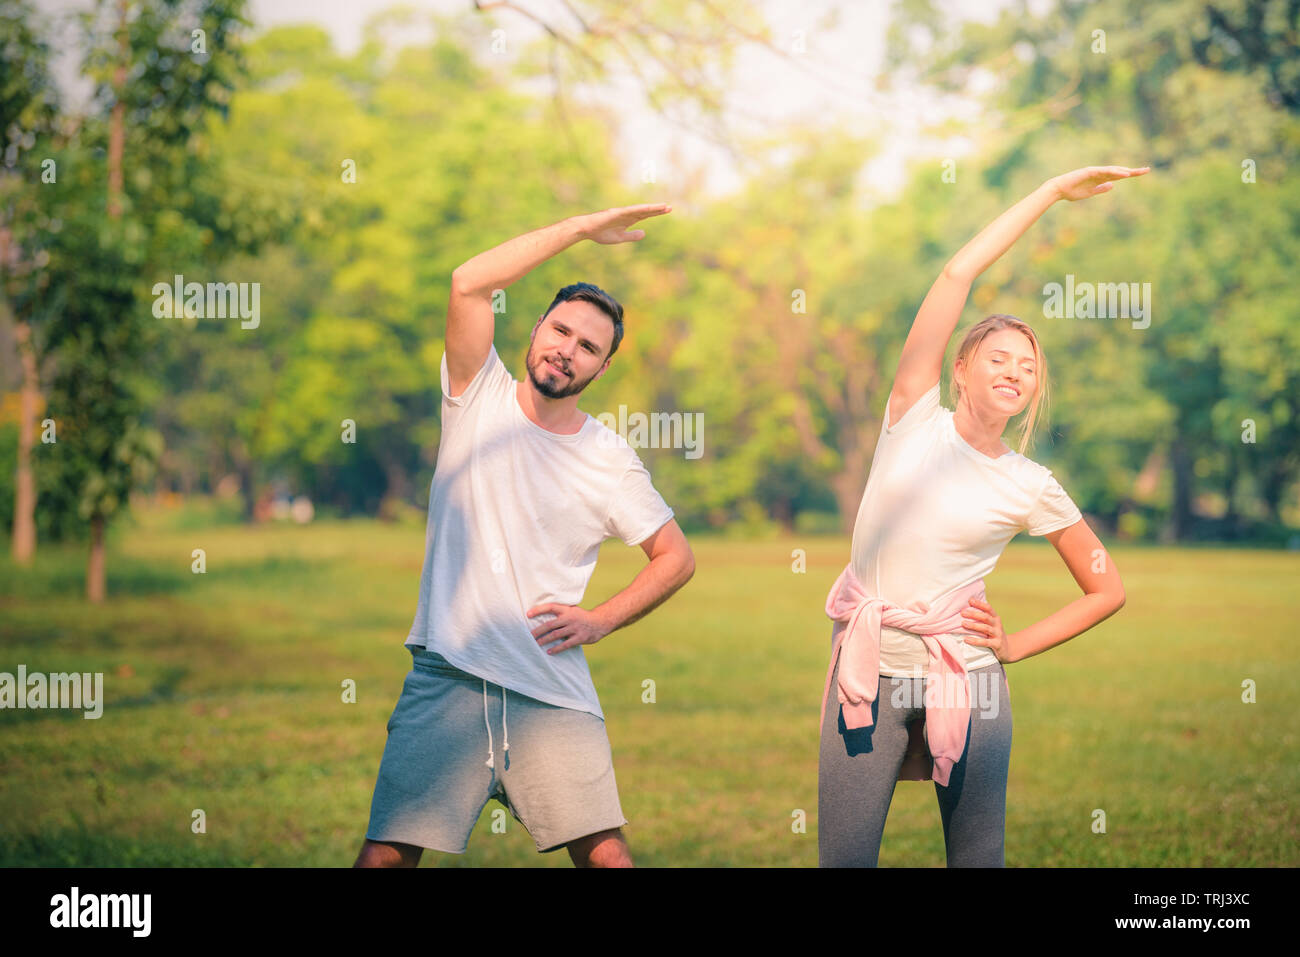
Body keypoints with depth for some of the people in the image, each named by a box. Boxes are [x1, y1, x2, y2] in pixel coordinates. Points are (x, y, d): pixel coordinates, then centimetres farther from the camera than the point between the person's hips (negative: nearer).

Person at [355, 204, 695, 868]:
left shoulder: (610, 461, 7)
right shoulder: (479, 397, 4)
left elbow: (677, 558, 17)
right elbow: (469, 284, -12)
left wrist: (601, 621, 3)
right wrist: (582, 228, -10)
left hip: (553, 693, 1)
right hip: (446, 679, -1)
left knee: (605, 855, -8)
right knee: (385, 856, -8)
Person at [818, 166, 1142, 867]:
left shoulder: (1031, 488, 4)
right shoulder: (915, 419, 1)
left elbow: (1108, 591, 13)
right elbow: (959, 272, -3)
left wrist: (1016, 647, 3)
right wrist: (1053, 191, 1)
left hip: (965, 679, 1)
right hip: (869, 672, -1)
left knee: (976, 856, 2)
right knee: (843, 859, -3)